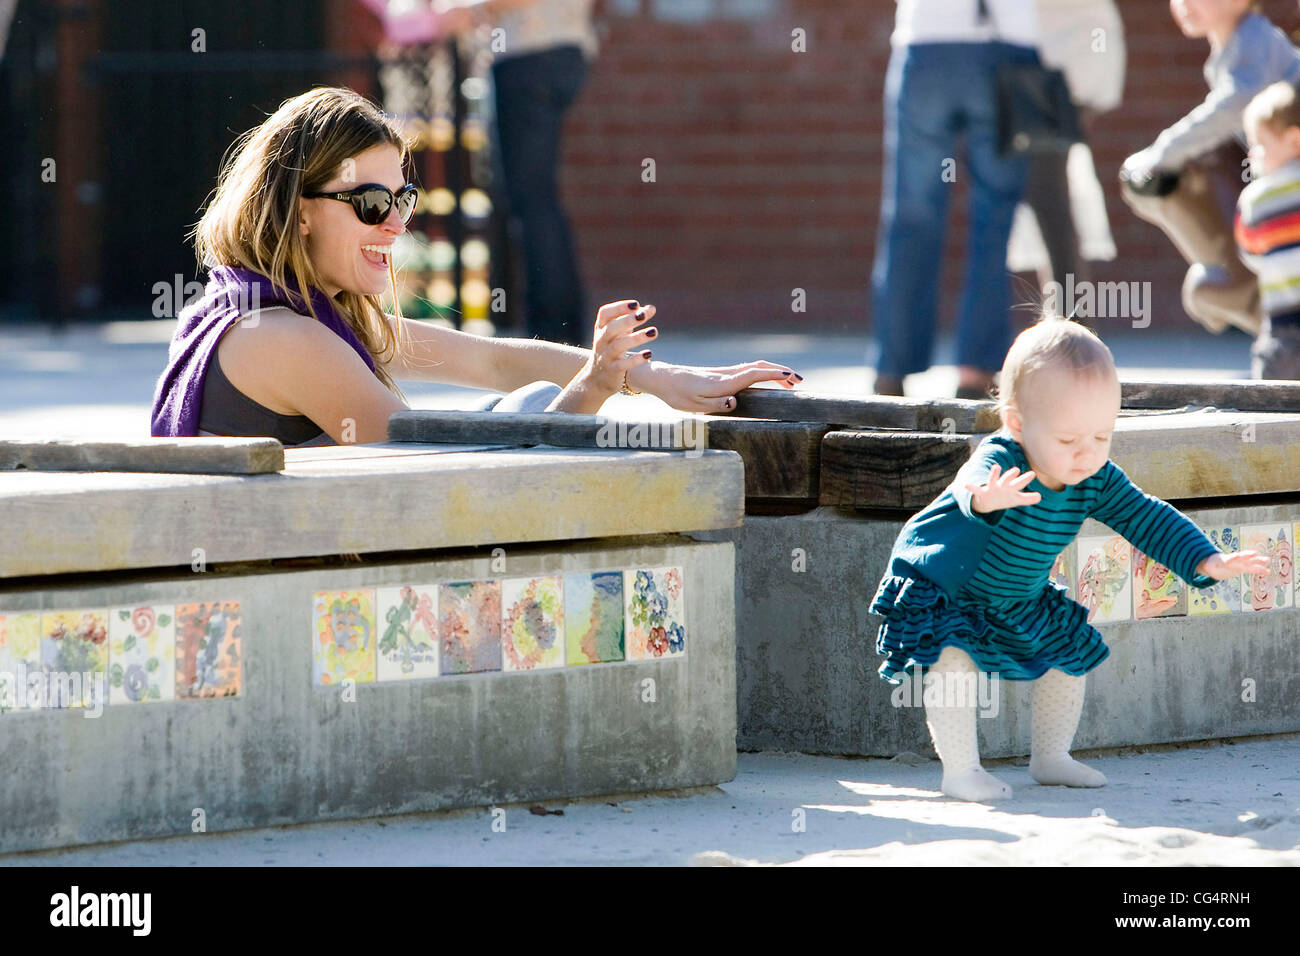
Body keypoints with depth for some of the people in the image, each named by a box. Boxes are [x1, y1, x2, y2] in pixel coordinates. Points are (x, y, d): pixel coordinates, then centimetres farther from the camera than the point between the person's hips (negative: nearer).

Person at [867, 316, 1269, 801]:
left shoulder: (1097, 481, -17)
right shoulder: (999, 463, -38)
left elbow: (1148, 519, -9)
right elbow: (974, 488, -61)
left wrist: (1206, 561, -22)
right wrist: (985, 500, -86)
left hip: (1017, 603, 7)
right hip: (935, 590, -7)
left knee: (1071, 652, 10)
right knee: (951, 658, -29)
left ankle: (1050, 757, 28)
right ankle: (960, 770, -17)